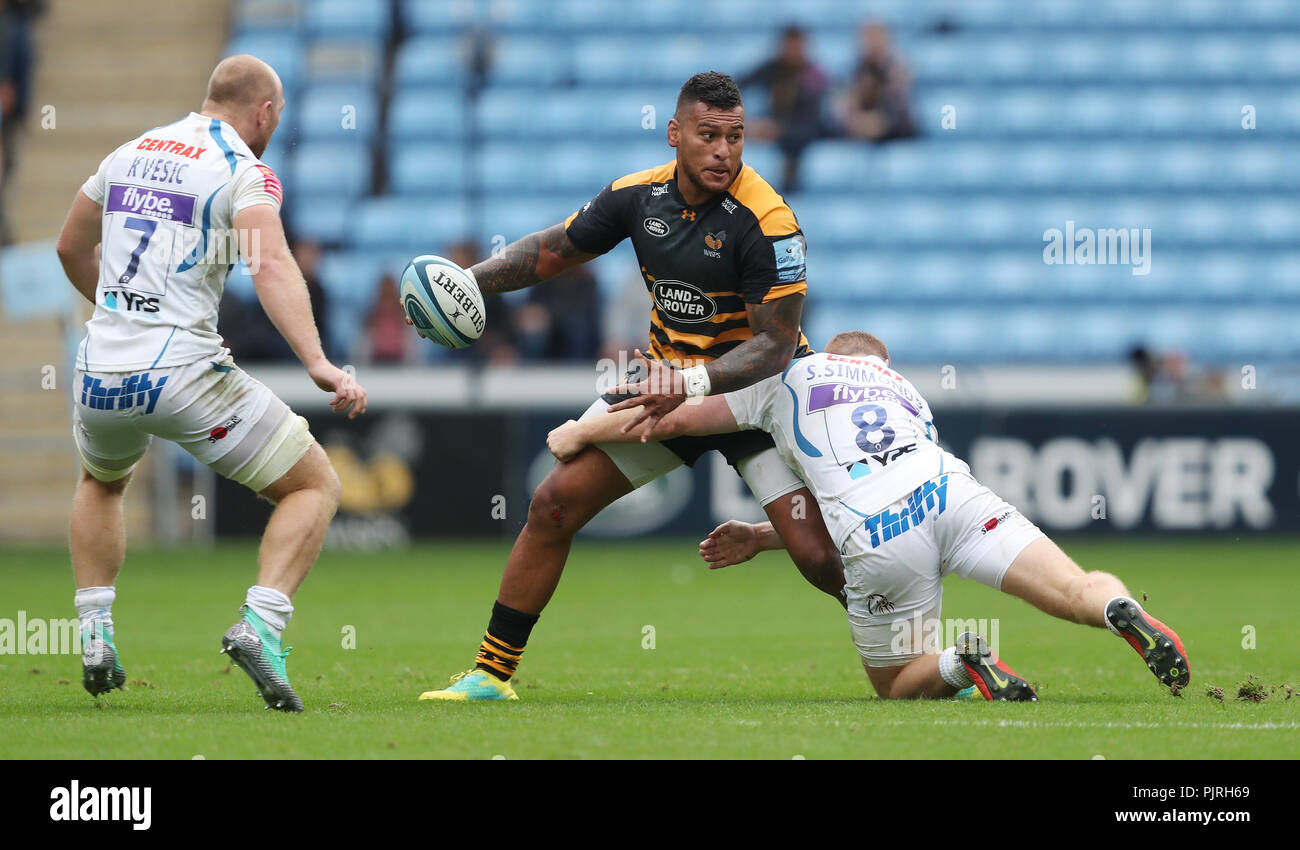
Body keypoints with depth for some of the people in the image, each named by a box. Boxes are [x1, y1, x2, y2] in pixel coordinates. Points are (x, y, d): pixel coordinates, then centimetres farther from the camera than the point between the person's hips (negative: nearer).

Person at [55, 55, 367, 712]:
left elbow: (72, 248, 29)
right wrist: (318, 363, -32)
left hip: (100, 376, 6)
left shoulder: (129, 153, 15)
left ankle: (94, 632, 23)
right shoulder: (244, 171, -4)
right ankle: (260, 625, -12)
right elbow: (271, 265, -22)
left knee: (101, 483, 37)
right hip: (185, 374, -6)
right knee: (315, 487, 8)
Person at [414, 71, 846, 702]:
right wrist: (471, 279, -4)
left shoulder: (765, 220, -24)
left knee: (818, 555, -19)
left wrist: (692, 384, -36)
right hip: (667, 378, 5)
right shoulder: (639, 195, -7)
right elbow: (555, 249, 10)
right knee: (554, 503, -1)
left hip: (759, 387, -5)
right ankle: (492, 672, 11)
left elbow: (776, 343, -24)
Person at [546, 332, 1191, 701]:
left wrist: (579, 433, 43)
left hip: (877, 545, -2)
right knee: (1085, 594, -1)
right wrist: (759, 540, 50)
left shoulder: (790, 379, 28)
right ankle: (1120, 610, -38)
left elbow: (678, 419, 29)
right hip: (948, 494, 2)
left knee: (896, 686, 17)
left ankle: (960, 664, -16)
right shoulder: (907, 393, 38)